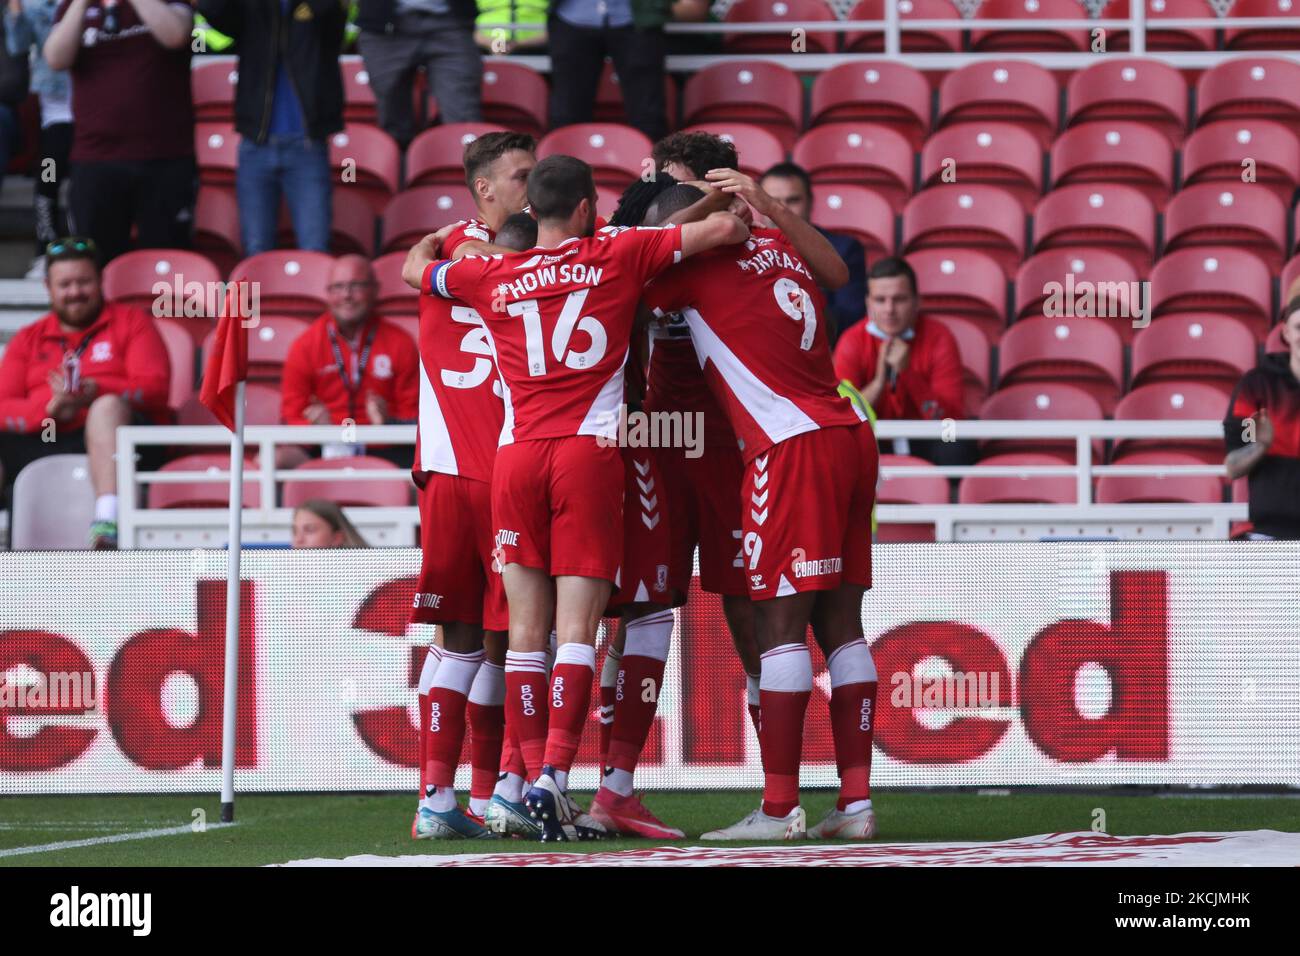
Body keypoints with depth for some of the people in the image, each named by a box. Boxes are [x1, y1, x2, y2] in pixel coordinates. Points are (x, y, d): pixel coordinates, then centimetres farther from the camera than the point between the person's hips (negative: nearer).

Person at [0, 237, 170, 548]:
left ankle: (107, 520, -55)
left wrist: (95, 393, -19)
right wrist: (50, 409, -15)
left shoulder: (131, 322, 15)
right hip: (42, 439, 3)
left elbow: (155, 388, -1)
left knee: (108, 406, -36)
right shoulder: (28, 339, 23)